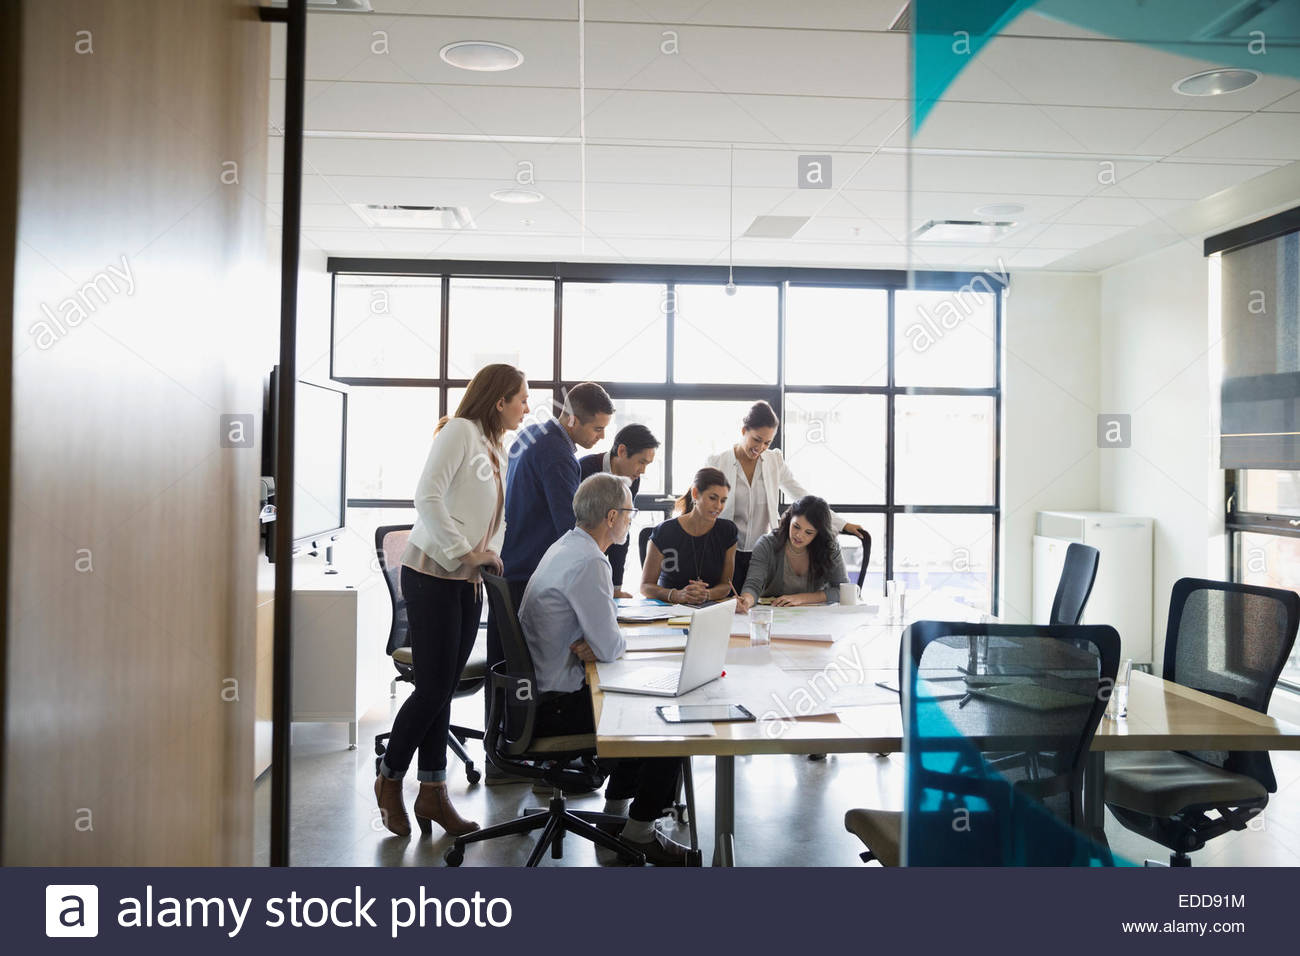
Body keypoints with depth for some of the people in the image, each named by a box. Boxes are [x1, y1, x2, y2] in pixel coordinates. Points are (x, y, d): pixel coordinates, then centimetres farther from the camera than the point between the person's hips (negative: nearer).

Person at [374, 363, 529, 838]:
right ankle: (389, 778, 17)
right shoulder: (459, 431, -9)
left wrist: (488, 558, 3)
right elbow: (427, 497, -19)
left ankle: (432, 791, 17)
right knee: (434, 688, -4)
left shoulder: (496, 450, 17)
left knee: (444, 689, 10)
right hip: (432, 574, -8)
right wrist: (465, 552, -18)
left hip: (467, 582, 8)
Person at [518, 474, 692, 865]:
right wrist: (600, 645, -2)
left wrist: (595, 642, -7)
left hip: (540, 687, 10)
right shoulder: (588, 562, -25)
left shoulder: (567, 547, 8)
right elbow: (611, 647, -24)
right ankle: (640, 831, 12)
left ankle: (616, 808, 31)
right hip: (555, 704, -10)